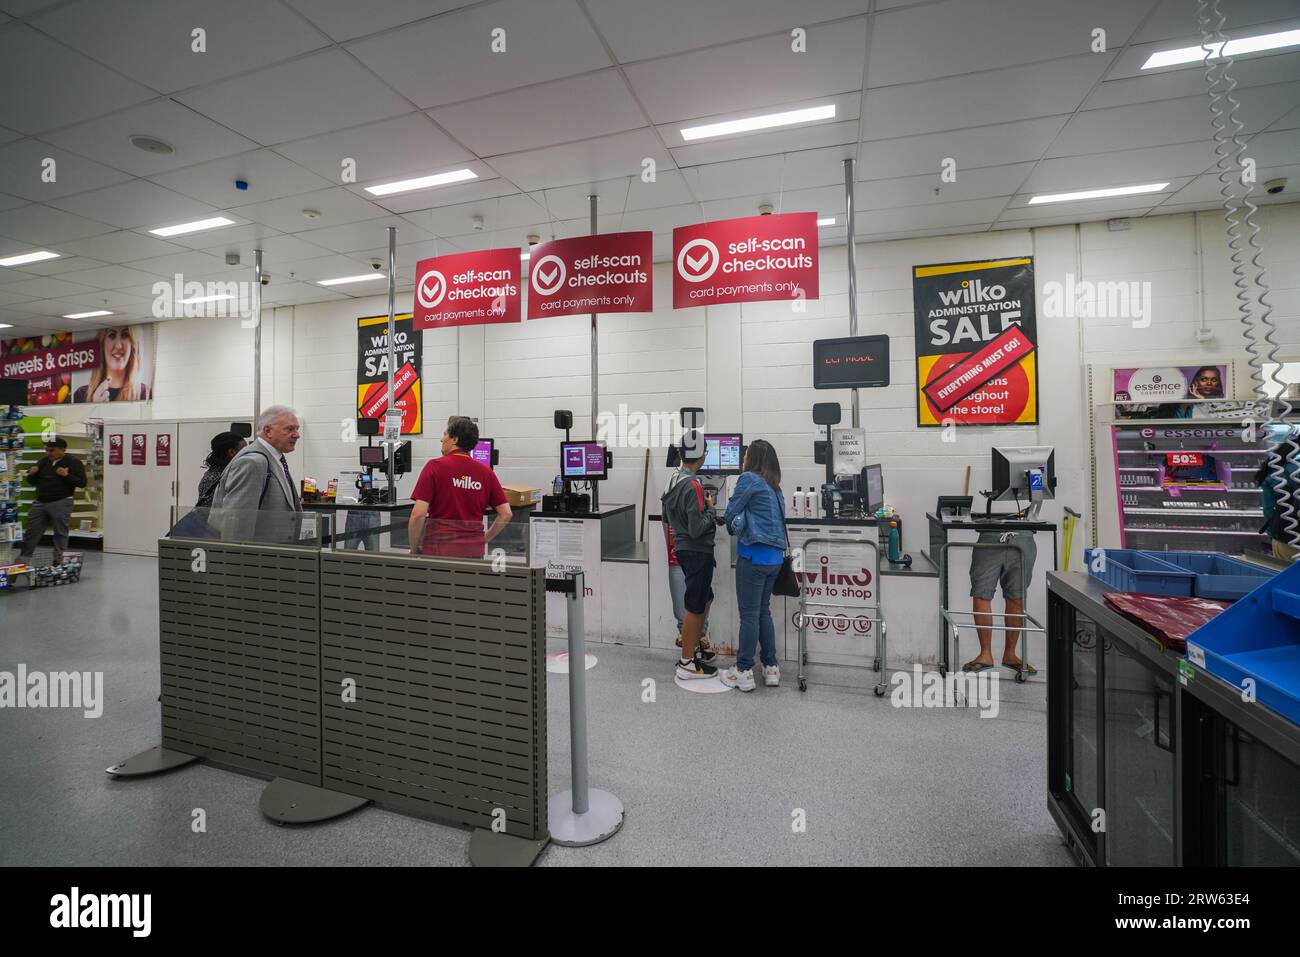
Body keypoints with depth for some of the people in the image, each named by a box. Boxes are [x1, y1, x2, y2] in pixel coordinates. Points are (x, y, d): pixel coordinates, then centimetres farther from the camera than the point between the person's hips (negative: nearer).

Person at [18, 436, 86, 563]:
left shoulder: (73, 462, -3)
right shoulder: (43, 461, 12)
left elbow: (82, 483, -9)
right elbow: (32, 482, 19)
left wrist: (66, 475, -22)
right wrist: (31, 473, -2)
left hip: (61, 503, -6)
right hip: (40, 502, 6)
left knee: (60, 533, 1)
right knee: (31, 532, 11)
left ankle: (59, 561, 8)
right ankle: (21, 560, 20)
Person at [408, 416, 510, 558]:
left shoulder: (435, 467, -8)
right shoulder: (486, 472, 3)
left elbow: (418, 514, -13)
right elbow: (506, 514, 3)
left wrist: (414, 549, 0)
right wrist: (484, 540, 12)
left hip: (439, 551, -3)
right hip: (473, 551, 4)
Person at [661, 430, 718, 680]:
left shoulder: (673, 479, 5)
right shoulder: (693, 485, -22)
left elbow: (666, 517, 16)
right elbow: (697, 529, -25)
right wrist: (710, 510, -9)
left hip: (683, 549, 9)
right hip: (697, 551, -9)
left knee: (705, 599, 23)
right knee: (695, 607, 3)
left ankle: (691, 648, 34)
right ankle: (686, 664, 14)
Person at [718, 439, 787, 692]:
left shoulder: (749, 478, -8)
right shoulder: (774, 487, 15)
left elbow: (730, 514, -7)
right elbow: (775, 518, 14)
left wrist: (733, 526, 13)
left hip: (754, 556, -8)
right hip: (775, 557, 8)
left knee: (749, 614, 0)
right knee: (763, 611, 16)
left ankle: (744, 672, 9)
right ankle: (771, 668, 22)